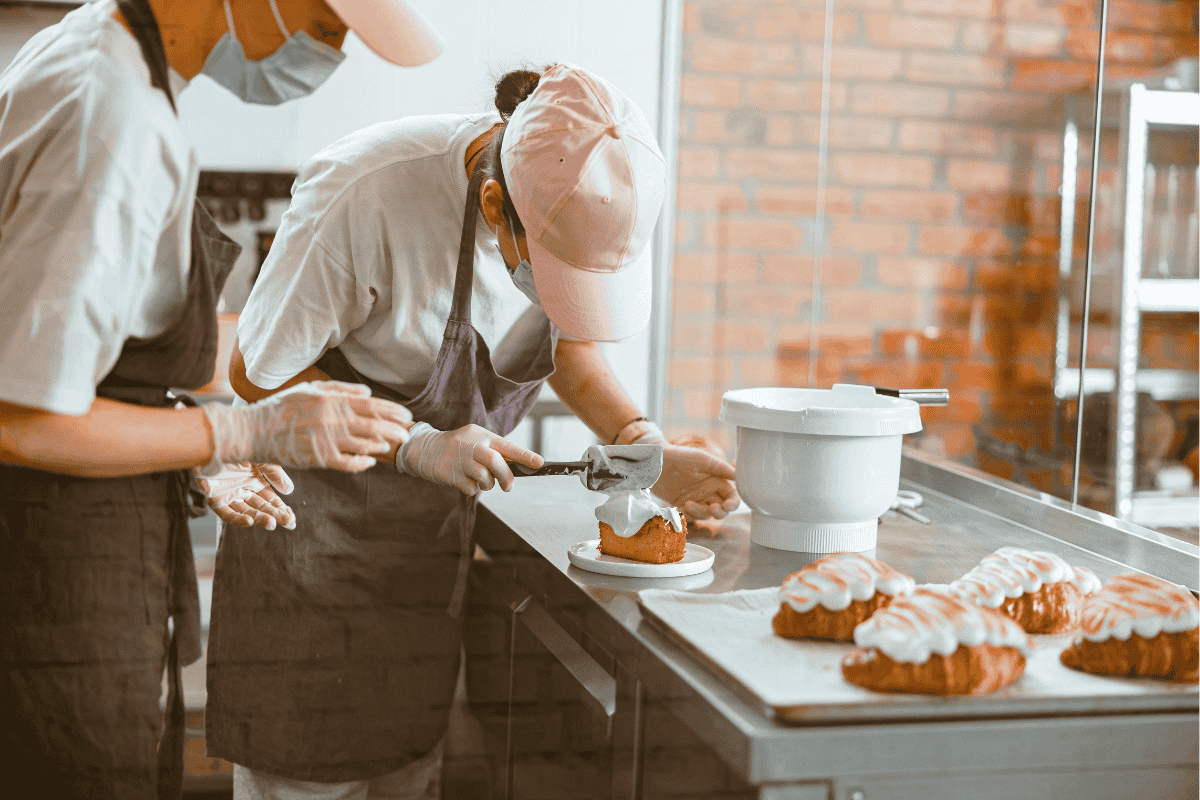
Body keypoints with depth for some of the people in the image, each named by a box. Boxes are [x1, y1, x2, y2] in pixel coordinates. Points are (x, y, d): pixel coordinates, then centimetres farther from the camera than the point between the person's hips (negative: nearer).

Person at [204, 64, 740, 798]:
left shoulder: (582, 200, -14)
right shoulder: (367, 195, -30)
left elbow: (572, 346, 4)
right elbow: (259, 375, -17)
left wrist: (642, 444, -13)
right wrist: (415, 445, -26)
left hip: (447, 513, 5)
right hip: (324, 511, -4)